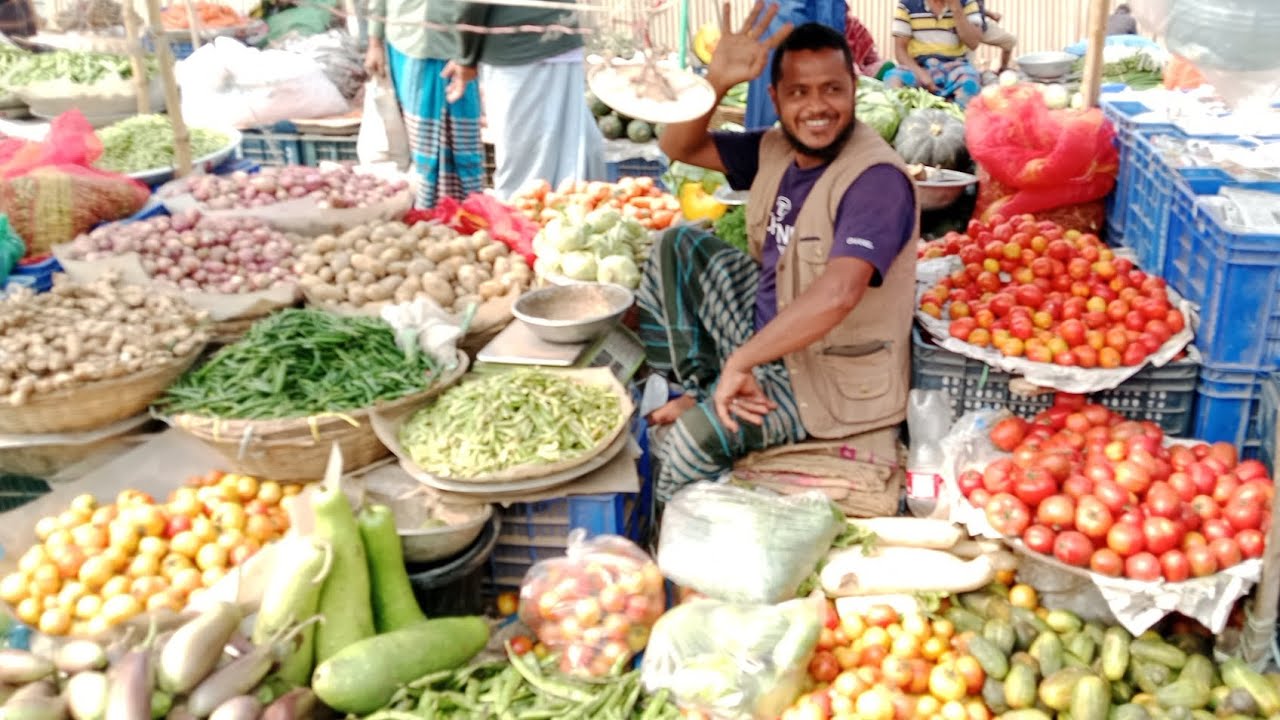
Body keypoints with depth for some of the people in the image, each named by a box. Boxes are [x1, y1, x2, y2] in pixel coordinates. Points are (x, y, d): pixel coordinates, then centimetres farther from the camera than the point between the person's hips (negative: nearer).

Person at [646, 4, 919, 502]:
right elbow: (680, 148, 4)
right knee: (678, 245, 3)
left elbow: (836, 296, -39)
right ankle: (695, 387, 8)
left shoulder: (876, 179, -26)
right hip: (768, 330, 8)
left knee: (694, 435, -27)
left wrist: (739, 361, -35)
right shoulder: (776, 149, -1)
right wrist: (717, 79, -15)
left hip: (832, 376, -8)